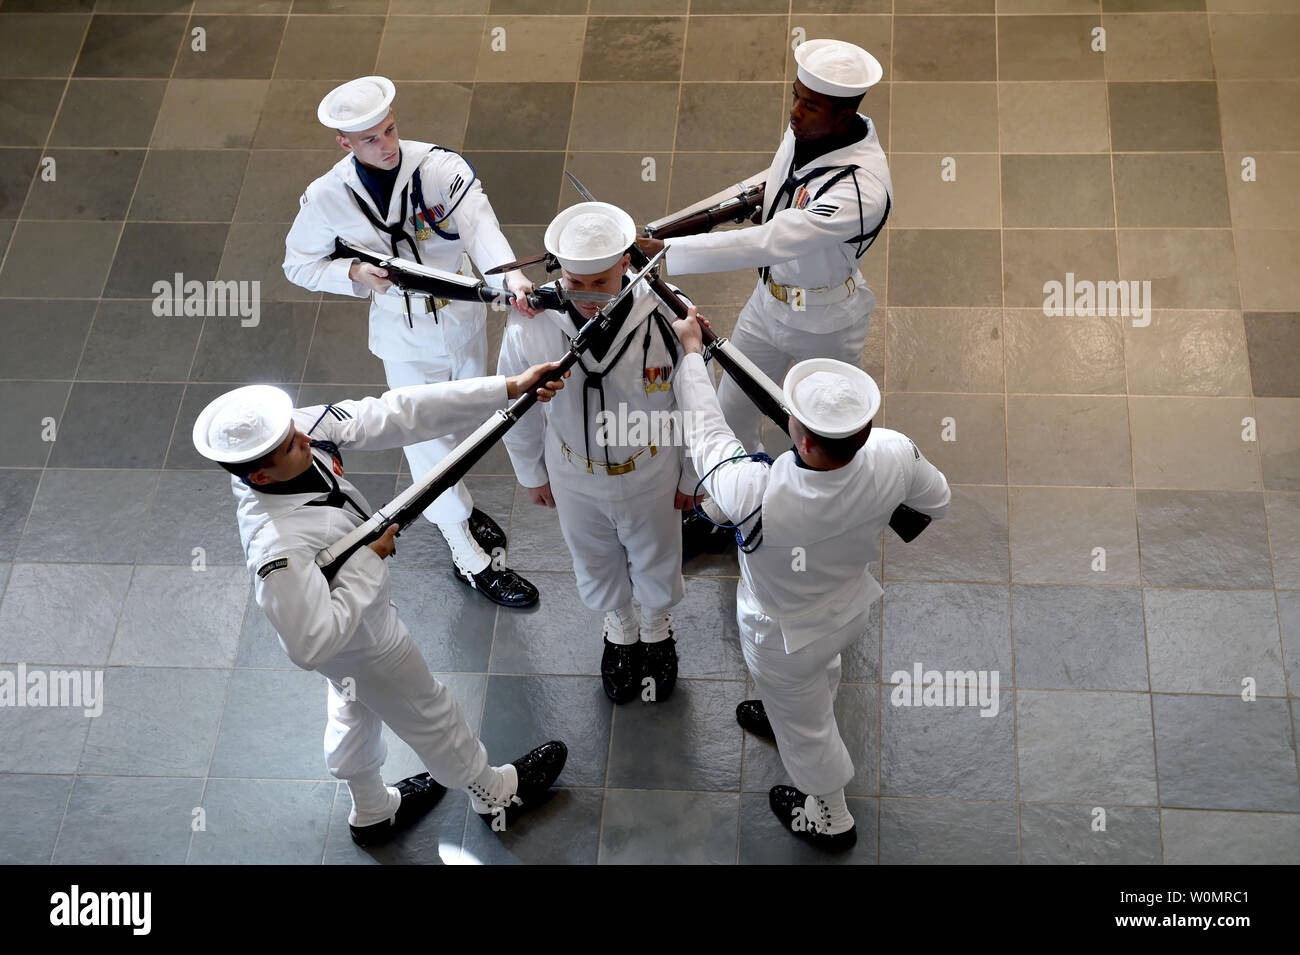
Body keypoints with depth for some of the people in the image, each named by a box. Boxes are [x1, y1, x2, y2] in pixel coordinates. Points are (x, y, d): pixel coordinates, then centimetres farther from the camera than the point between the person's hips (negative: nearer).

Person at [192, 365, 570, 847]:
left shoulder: (301, 430, -27)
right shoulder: (279, 546, -46)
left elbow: (395, 413, -26)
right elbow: (313, 644, -39)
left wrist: (510, 388, -29)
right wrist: (370, 558, -34)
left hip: (361, 604, 7)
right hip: (362, 644, -7)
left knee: (354, 710, 32)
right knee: (426, 712, 21)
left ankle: (372, 813, 61)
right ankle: (495, 795, 51)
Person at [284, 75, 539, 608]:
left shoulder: (439, 167, -21)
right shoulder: (328, 198, -17)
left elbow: (479, 224, -39)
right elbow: (299, 265, -2)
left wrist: (509, 274, -60)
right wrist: (355, 273, -23)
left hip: (464, 316, 2)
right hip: (407, 336, -2)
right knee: (429, 441, 5)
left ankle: (450, 503, 55)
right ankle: (469, 558, 24)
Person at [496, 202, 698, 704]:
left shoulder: (666, 317, -30)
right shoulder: (529, 327, -28)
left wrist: (690, 477, 0)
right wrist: (532, 473, 6)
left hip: (650, 474, -1)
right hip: (573, 477, 1)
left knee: (655, 558, 27)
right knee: (595, 561, 28)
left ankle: (657, 626, 61)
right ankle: (620, 625, 61)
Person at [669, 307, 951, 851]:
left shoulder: (756, 497, -48)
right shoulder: (893, 455, -35)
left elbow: (706, 432, -27)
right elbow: (937, 501, -11)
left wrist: (690, 349, -12)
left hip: (785, 638, -4)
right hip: (852, 609, 4)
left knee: (804, 726, 27)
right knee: (820, 676, 38)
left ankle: (829, 819, 55)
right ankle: (784, 716, 71)